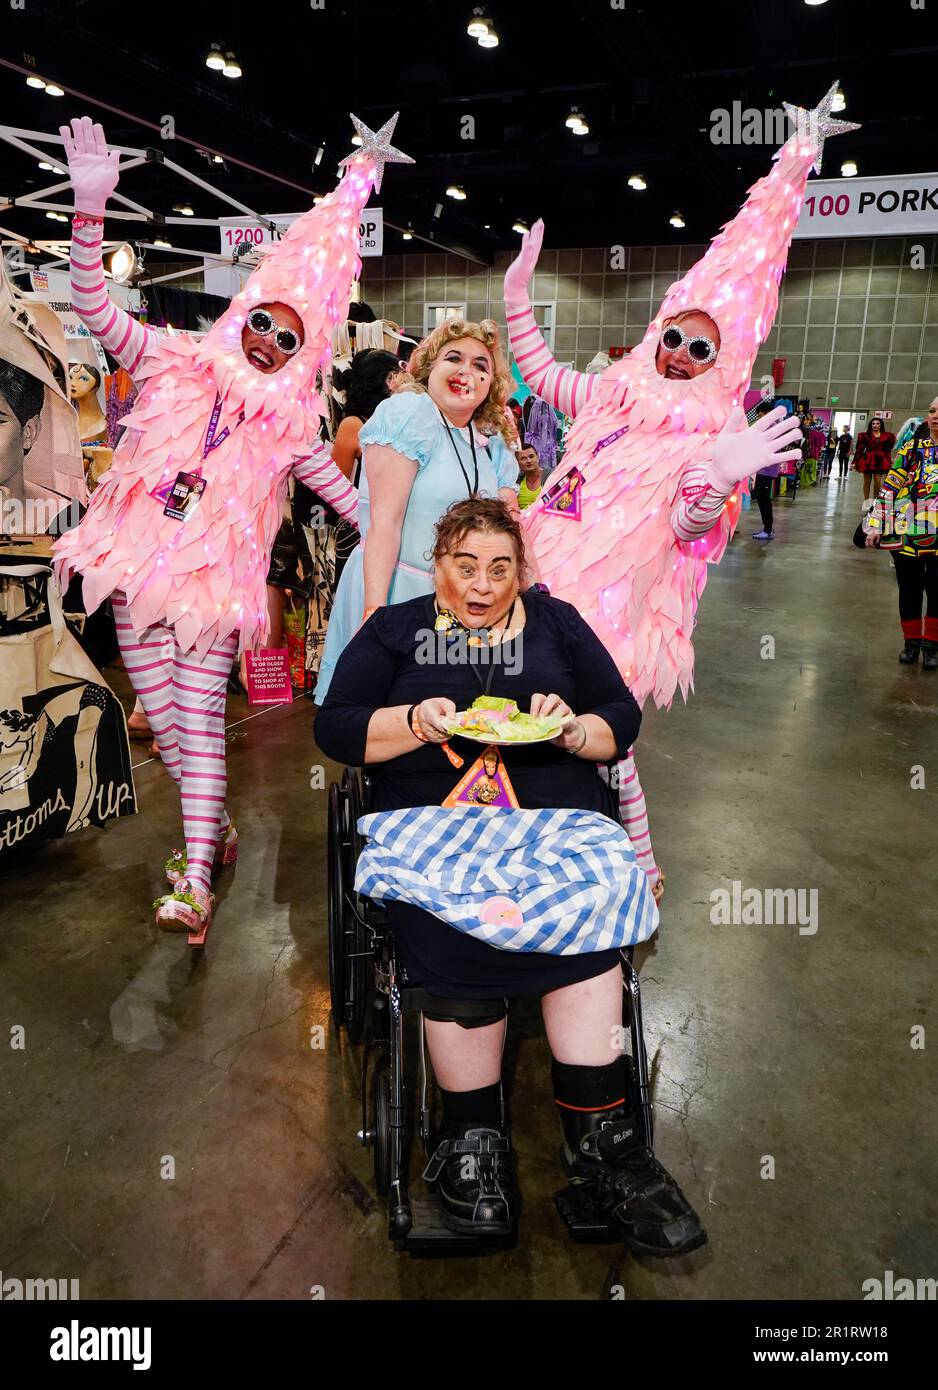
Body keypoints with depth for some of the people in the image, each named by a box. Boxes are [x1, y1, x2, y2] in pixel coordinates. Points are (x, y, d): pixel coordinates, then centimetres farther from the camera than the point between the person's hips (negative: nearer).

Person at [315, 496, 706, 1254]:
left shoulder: (556, 623, 21)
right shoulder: (394, 630, 17)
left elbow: (623, 720, 16)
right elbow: (335, 728, 6)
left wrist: (571, 729, -7)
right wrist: (418, 722, -11)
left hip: (558, 808, 1)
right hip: (435, 818, -1)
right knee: (453, 918, -32)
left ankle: (599, 1134, -21)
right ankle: (473, 1131, -14)